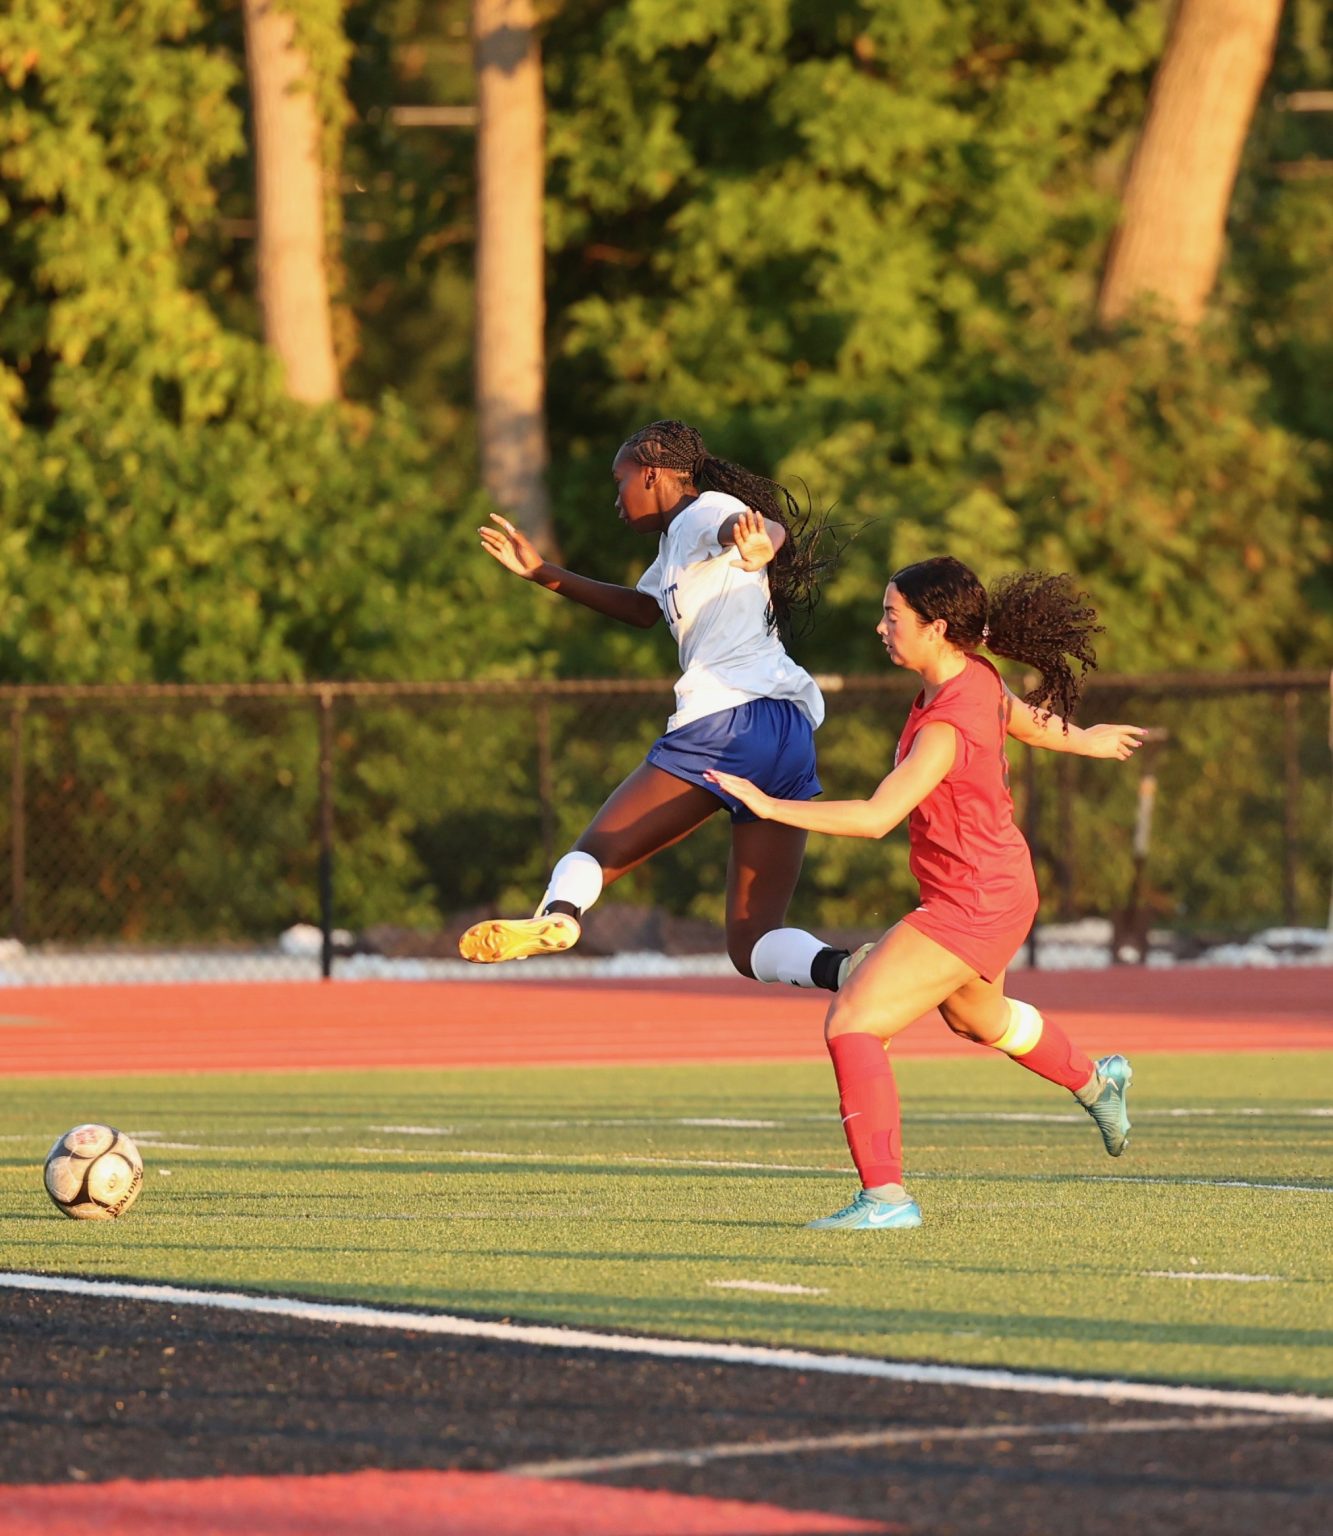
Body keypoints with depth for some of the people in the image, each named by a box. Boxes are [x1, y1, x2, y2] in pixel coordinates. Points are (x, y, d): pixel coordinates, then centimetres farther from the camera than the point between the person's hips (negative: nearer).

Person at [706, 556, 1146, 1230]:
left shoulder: (946, 729, -30)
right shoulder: (975, 676, -3)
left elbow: (875, 817, -38)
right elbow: (1022, 719, 19)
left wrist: (769, 806, -39)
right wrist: (1082, 739, 40)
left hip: (971, 907, -10)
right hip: (996, 889, 10)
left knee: (851, 1023, -18)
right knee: (977, 1018, 37)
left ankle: (884, 1194, -20)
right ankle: (1095, 1082, 63)